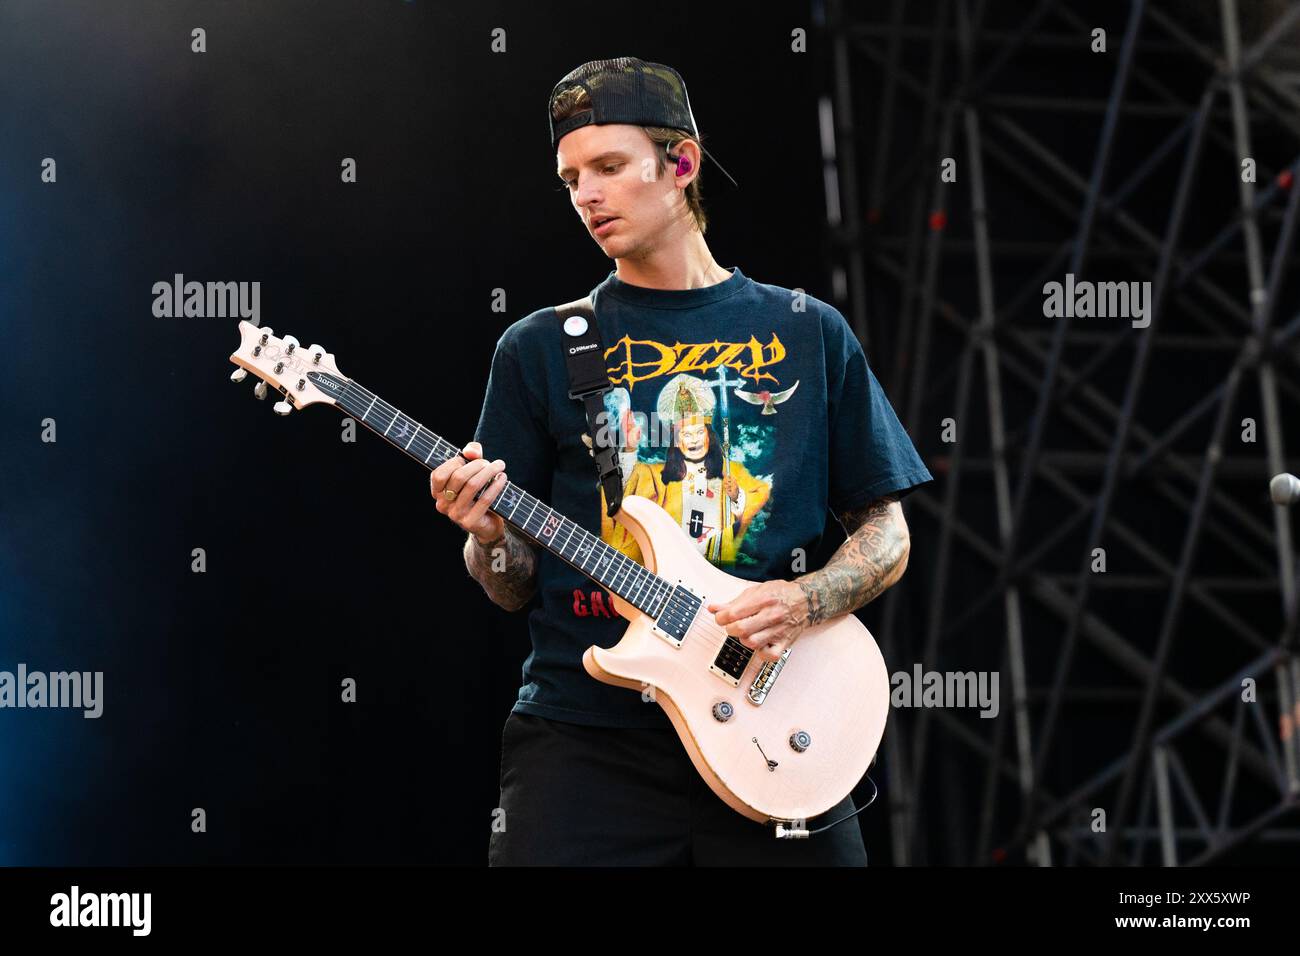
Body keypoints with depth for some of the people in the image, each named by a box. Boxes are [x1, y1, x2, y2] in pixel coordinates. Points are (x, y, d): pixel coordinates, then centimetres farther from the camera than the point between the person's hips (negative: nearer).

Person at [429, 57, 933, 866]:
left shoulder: (809, 335, 9)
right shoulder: (541, 350, 8)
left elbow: (886, 535, 11)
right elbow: (516, 585, 9)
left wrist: (805, 601, -8)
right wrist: (489, 539, -13)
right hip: (584, 736, 0)